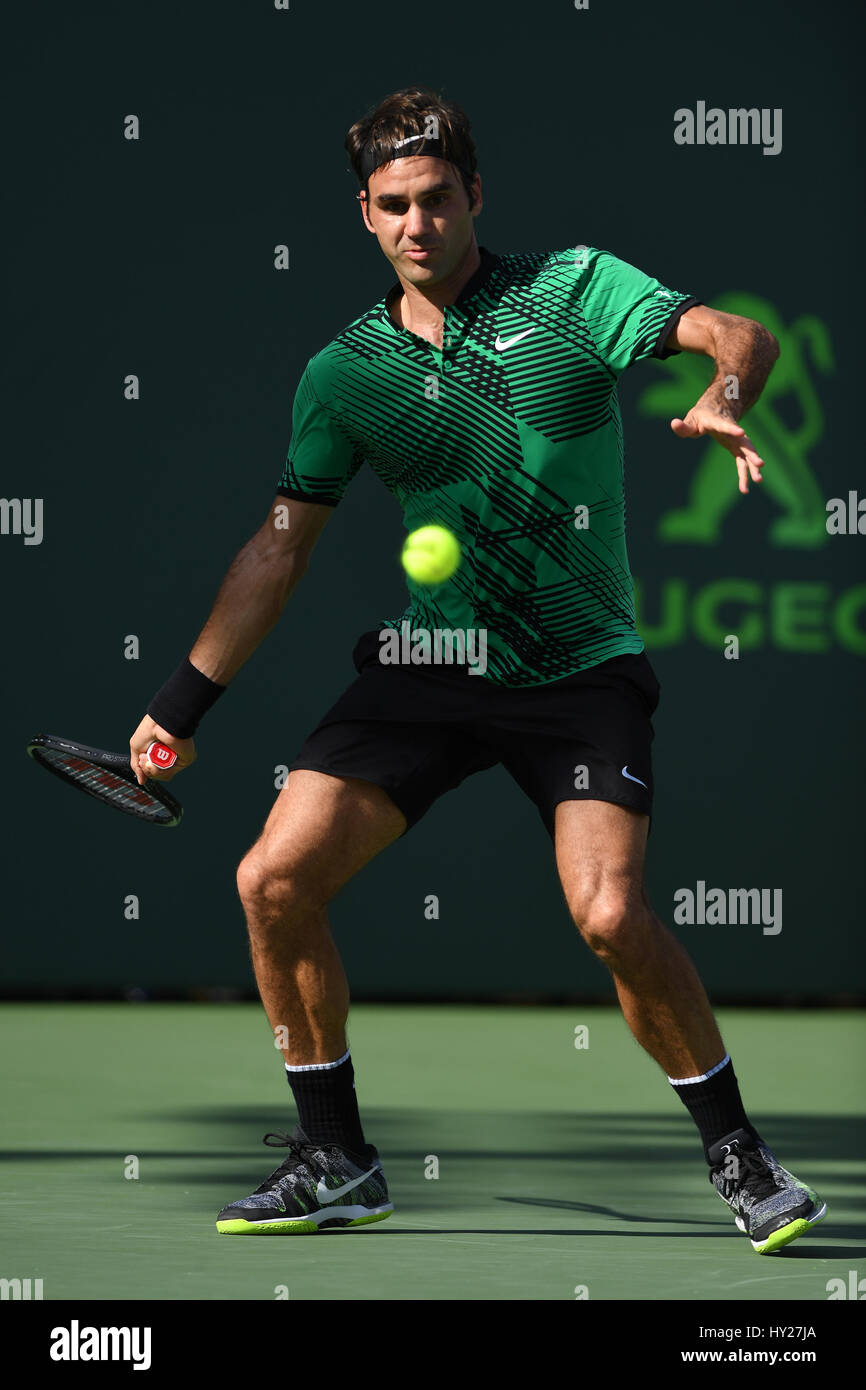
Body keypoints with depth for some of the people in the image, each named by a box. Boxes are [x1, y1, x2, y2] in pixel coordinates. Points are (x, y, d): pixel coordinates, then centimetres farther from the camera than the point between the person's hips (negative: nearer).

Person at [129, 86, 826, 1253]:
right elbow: (279, 548, 10)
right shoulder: (345, 372, 5)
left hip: (581, 667, -4)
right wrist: (181, 705, 5)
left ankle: (739, 1154, -2)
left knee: (611, 915, -22)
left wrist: (723, 399, -40)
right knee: (276, 879, -9)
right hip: (427, 665, 4)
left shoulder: (572, 289, -4)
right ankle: (338, 1164, 9)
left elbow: (737, 335, -16)